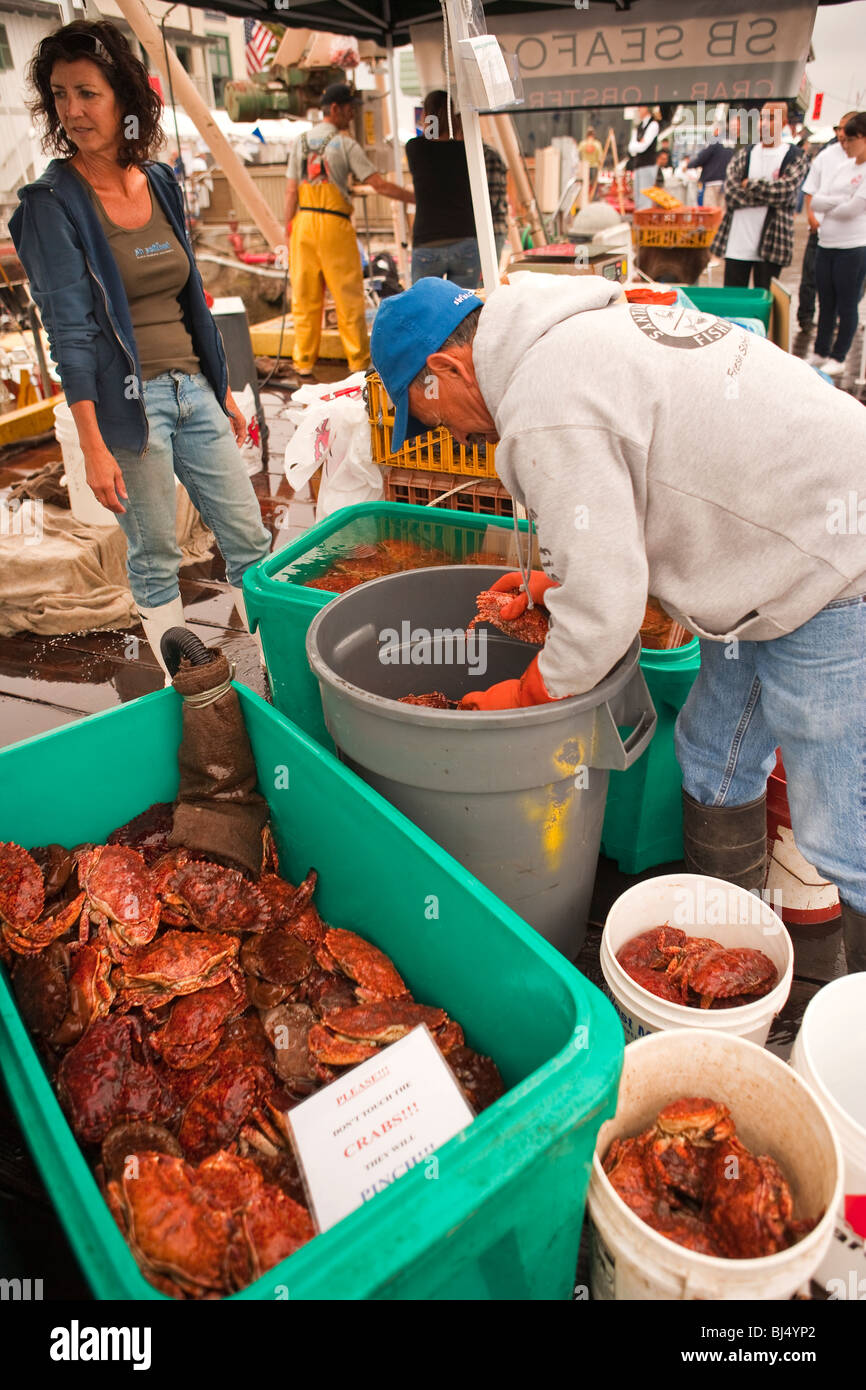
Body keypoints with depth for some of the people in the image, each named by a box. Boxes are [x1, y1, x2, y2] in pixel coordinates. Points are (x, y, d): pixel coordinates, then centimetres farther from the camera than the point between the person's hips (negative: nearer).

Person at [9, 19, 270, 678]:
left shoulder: (161, 182, 11)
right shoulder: (52, 203, -5)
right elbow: (70, 331, -11)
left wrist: (224, 392, 17)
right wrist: (94, 446, -17)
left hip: (193, 389, 6)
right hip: (128, 398, -5)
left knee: (250, 540, 7)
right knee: (155, 559, 2)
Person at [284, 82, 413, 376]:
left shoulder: (301, 142, 10)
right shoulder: (345, 143, -4)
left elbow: (291, 191, 7)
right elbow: (378, 184, -8)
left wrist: (288, 231, 11)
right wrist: (416, 198, -2)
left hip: (304, 222, 5)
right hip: (334, 223, -5)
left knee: (305, 296, 7)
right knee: (348, 296, 2)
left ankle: (304, 362, 10)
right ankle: (358, 361, 7)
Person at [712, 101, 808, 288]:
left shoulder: (795, 157, 4)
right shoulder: (744, 154, 11)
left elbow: (785, 190, -12)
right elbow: (730, 193, -3)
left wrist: (749, 185, -5)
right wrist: (769, 193, -9)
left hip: (771, 244, -2)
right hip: (737, 243, 2)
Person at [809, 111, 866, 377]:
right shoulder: (844, 167, 13)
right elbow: (815, 202, 4)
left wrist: (828, 208, 0)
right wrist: (842, 201, -10)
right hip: (825, 245, 7)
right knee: (825, 304, 13)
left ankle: (838, 359, 10)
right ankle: (820, 353, 24)